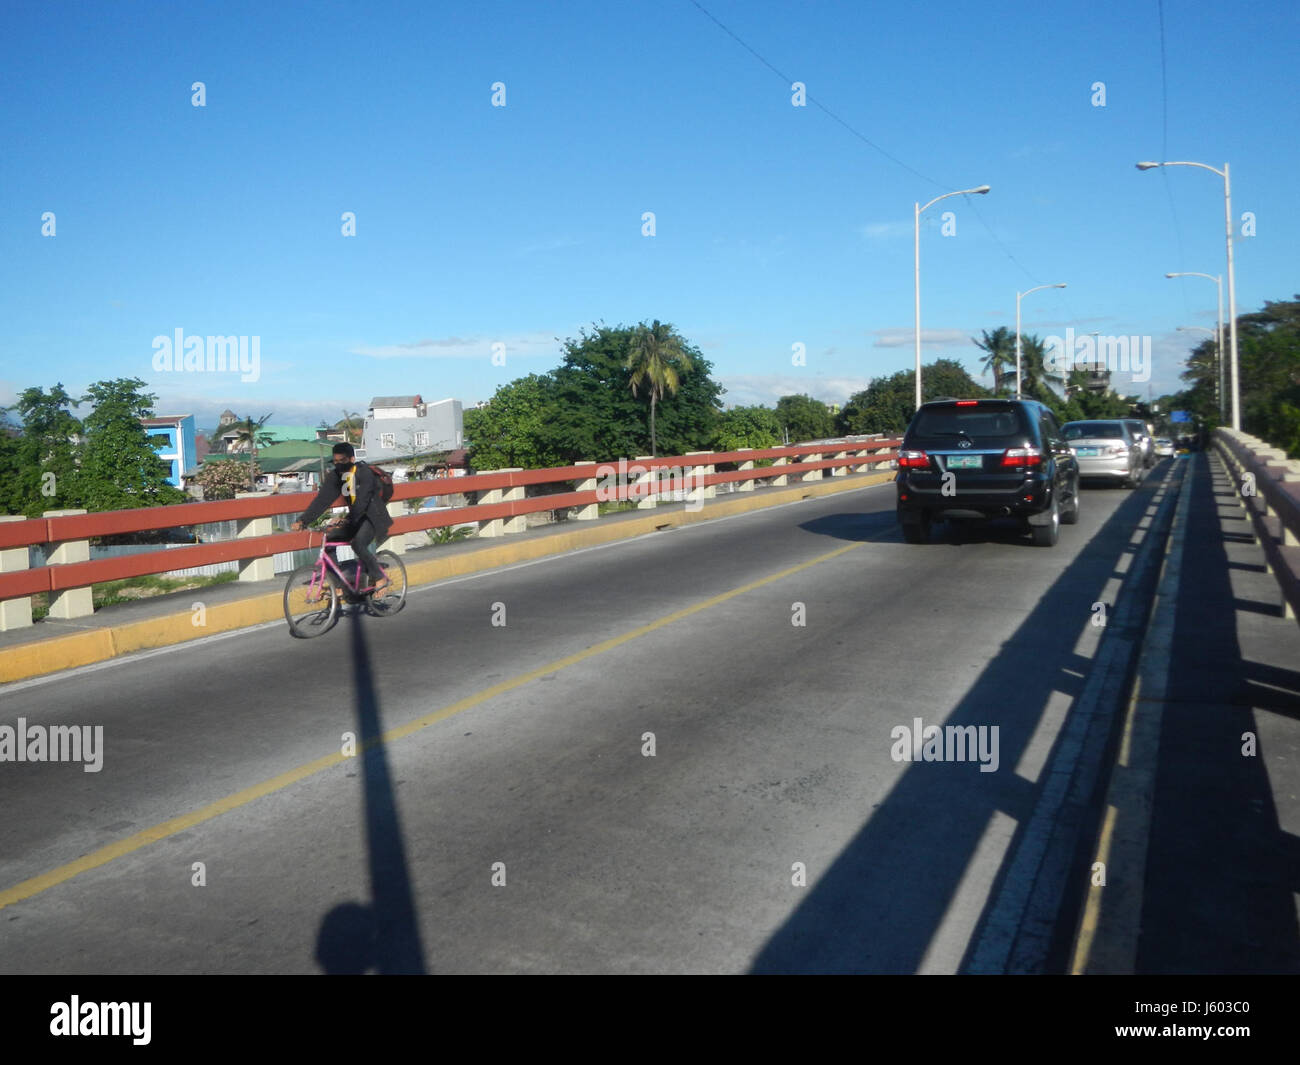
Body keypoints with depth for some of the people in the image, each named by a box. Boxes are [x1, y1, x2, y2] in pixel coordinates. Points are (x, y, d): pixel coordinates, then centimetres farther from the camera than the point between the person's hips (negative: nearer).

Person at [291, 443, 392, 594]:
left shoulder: (365, 473, -20)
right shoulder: (334, 476, -4)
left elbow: (361, 501, -31)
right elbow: (321, 500, -10)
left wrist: (346, 520, -45)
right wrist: (302, 520, -22)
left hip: (372, 516, -7)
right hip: (355, 517, 7)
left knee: (358, 543, -30)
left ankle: (380, 578, -13)